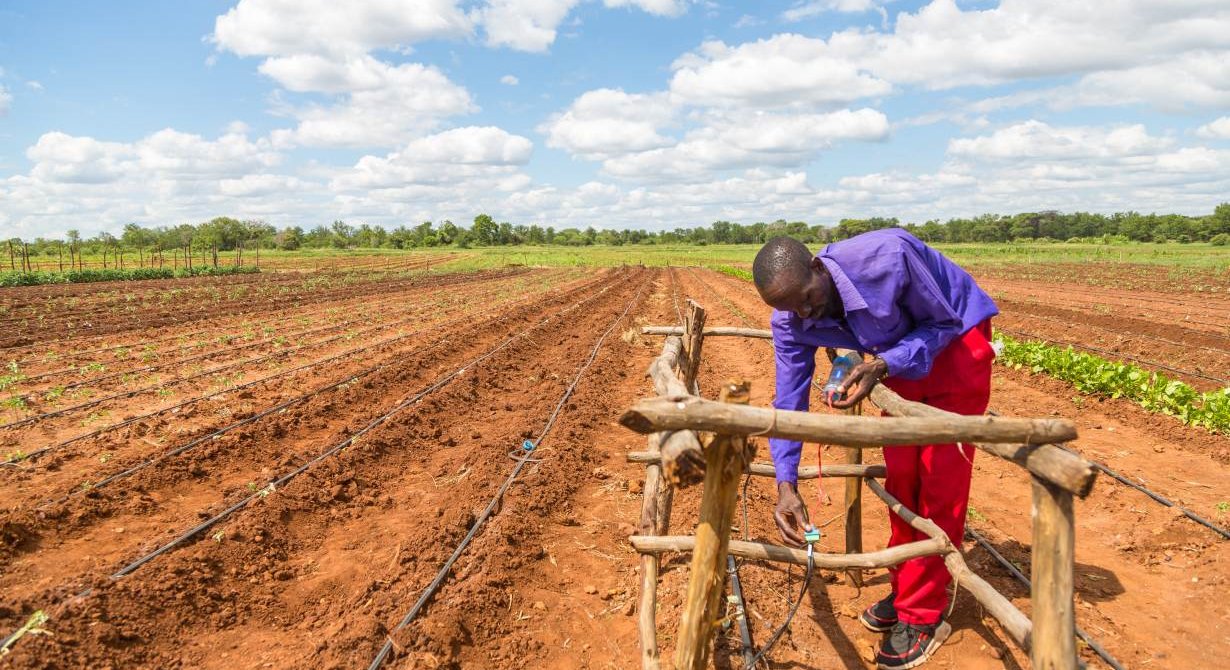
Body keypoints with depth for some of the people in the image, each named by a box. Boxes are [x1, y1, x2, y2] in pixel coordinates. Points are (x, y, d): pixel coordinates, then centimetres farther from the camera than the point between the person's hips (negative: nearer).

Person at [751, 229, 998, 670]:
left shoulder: (887, 256, -37)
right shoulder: (790, 322, -21)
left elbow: (944, 323, -22)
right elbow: (788, 401, -14)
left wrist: (881, 366, -37)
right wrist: (786, 485, -23)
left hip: (955, 337, -5)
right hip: (897, 356, 5)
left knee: (940, 479, -6)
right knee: (900, 473, 8)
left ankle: (923, 616, 3)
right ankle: (906, 588, 26)